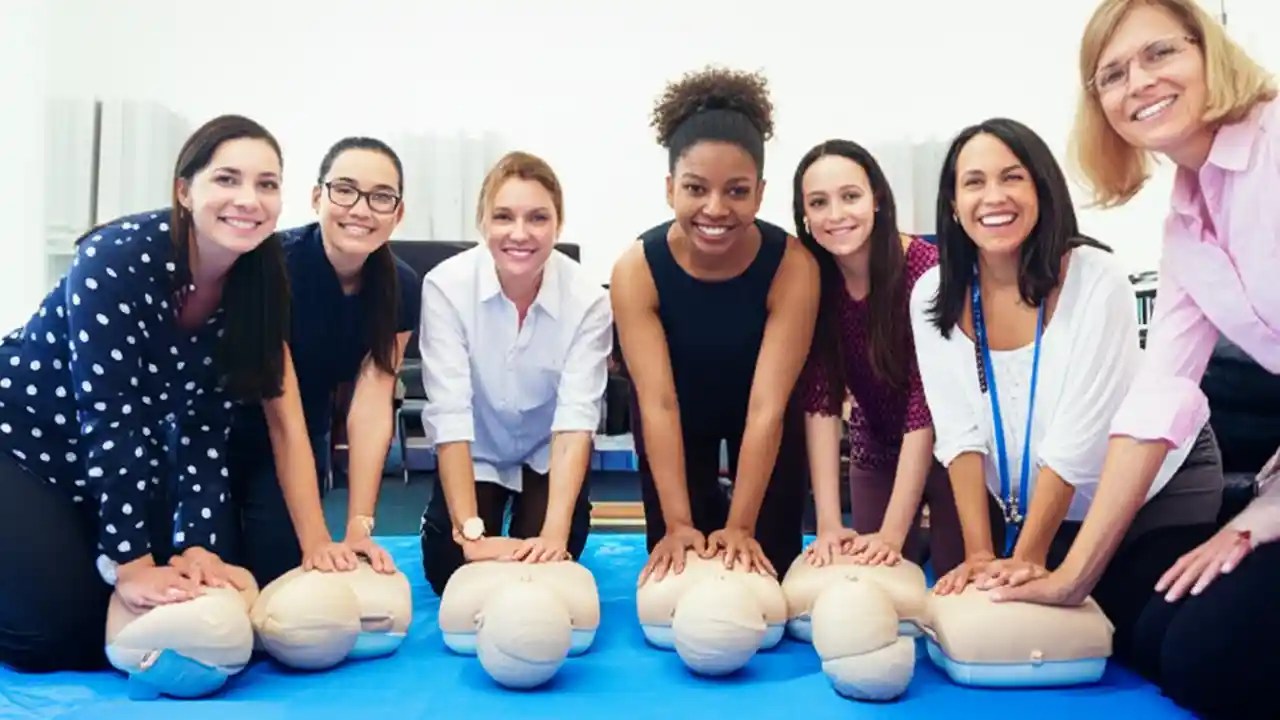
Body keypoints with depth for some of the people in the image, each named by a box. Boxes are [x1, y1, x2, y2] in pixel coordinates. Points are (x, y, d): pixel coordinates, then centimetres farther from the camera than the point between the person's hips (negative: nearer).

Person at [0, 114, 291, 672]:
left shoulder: (251, 287, -10)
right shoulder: (118, 257, -29)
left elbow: (205, 427, -10)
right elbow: (110, 416, -32)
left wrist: (198, 546, -20)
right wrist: (131, 562, -33)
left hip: (117, 467, 6)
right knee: (63, 627, -13)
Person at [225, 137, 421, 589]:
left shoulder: (401, 288, -16)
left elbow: (371, 407, -20)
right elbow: (284, 417, -31)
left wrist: (359, 527, -29)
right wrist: (316, 540, -33)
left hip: (304, 443, 4)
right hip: (220, 429, -3)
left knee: (279, 574, -4)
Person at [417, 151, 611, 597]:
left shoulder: (588, 299, -27)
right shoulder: (446, 286, -28)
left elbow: (576, 418, -30)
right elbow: (449, 414, -29)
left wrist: (556, 531, -40)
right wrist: (470, 532, -33)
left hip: (549, 455, 0)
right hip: (476, 453, 0)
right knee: (451, 574, -5)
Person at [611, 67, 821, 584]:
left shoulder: (792, 266, -31)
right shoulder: (636, 269, -28)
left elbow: (767, 408, -31)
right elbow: (658, 404, -29)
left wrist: (739, 527, -33)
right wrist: (678, 524, -33)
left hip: (762, 417, 0)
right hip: (679, 416, 0)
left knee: (771, 564, 1)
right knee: (677, 571, 1)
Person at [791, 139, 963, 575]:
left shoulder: (925, 268, -26)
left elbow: (926, 404, -27)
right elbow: (819, 401, -18)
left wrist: (893, 531, -30)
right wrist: (829, 523, -25)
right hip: (875, 454, 4)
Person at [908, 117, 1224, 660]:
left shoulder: (1096, 278, -24)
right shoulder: (933, 298, -14)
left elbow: (1077, 436, -25)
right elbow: (960, 434, -15)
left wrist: (1027, 557, -25)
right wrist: (980, 554, -21)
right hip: (1024, 507, 3)